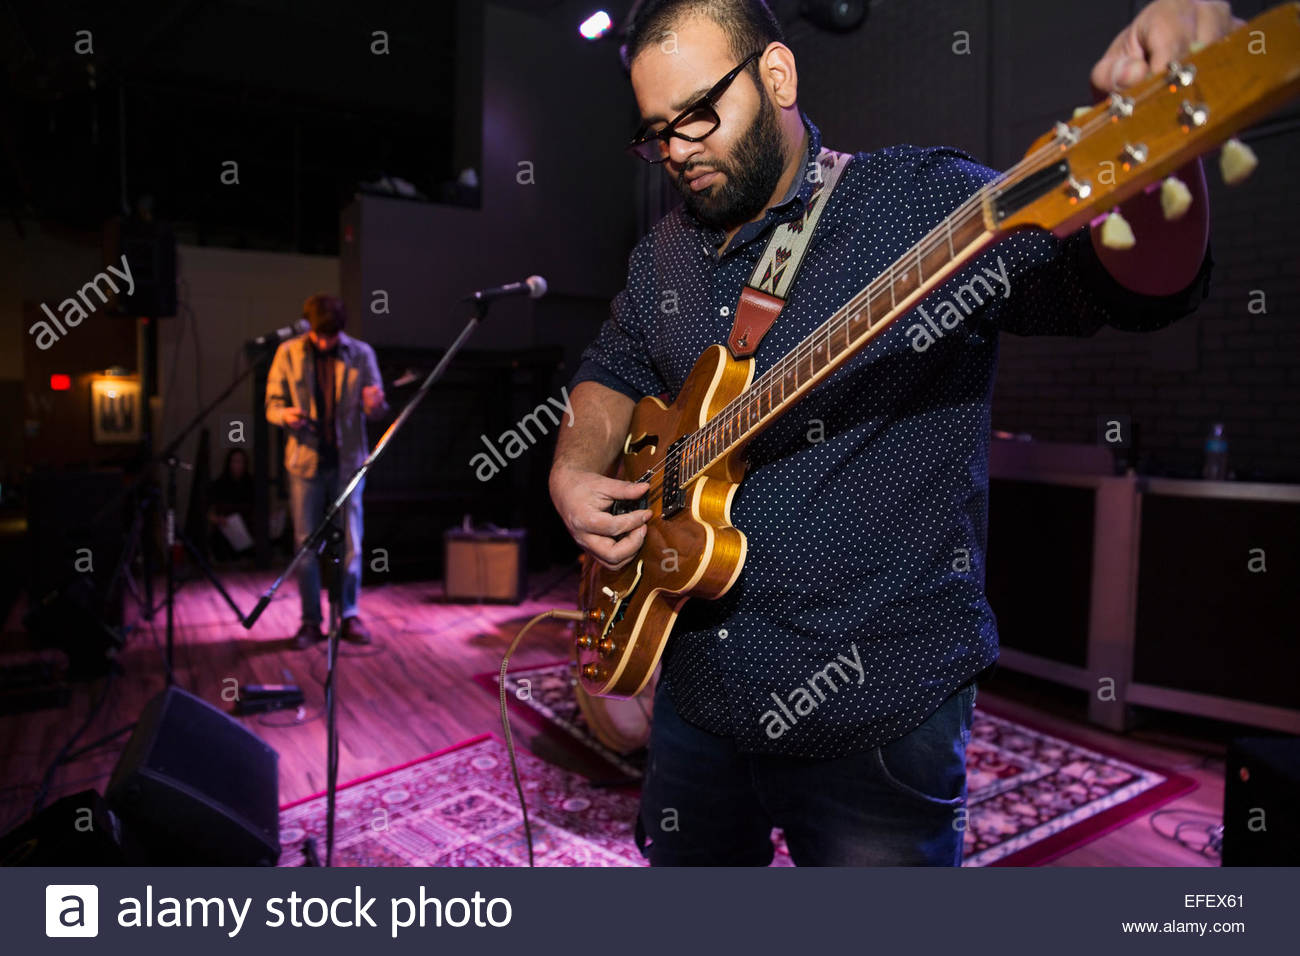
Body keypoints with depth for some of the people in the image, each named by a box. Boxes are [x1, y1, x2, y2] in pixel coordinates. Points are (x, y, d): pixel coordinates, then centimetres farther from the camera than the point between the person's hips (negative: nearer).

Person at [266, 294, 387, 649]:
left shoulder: (361, 353, 2)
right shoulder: (288, 353, 2)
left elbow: (374, 410, 4)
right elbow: (272, 404, 4)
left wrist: (375, 404, -20)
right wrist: (285, 415, -19)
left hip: (348, 460, 0)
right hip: (305, 460, 0)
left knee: (351, 543, 3)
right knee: (305, 545, 4)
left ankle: (349, 616, 16)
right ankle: (310, 621, 15)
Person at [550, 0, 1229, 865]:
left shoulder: (924, 201, -10)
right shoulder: (664, 257, 9)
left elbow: (1137, 281, -20)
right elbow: (611, 372, 20)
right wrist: (576, 473, 0)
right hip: (696, 686, 7)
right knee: (684, 857, 25)